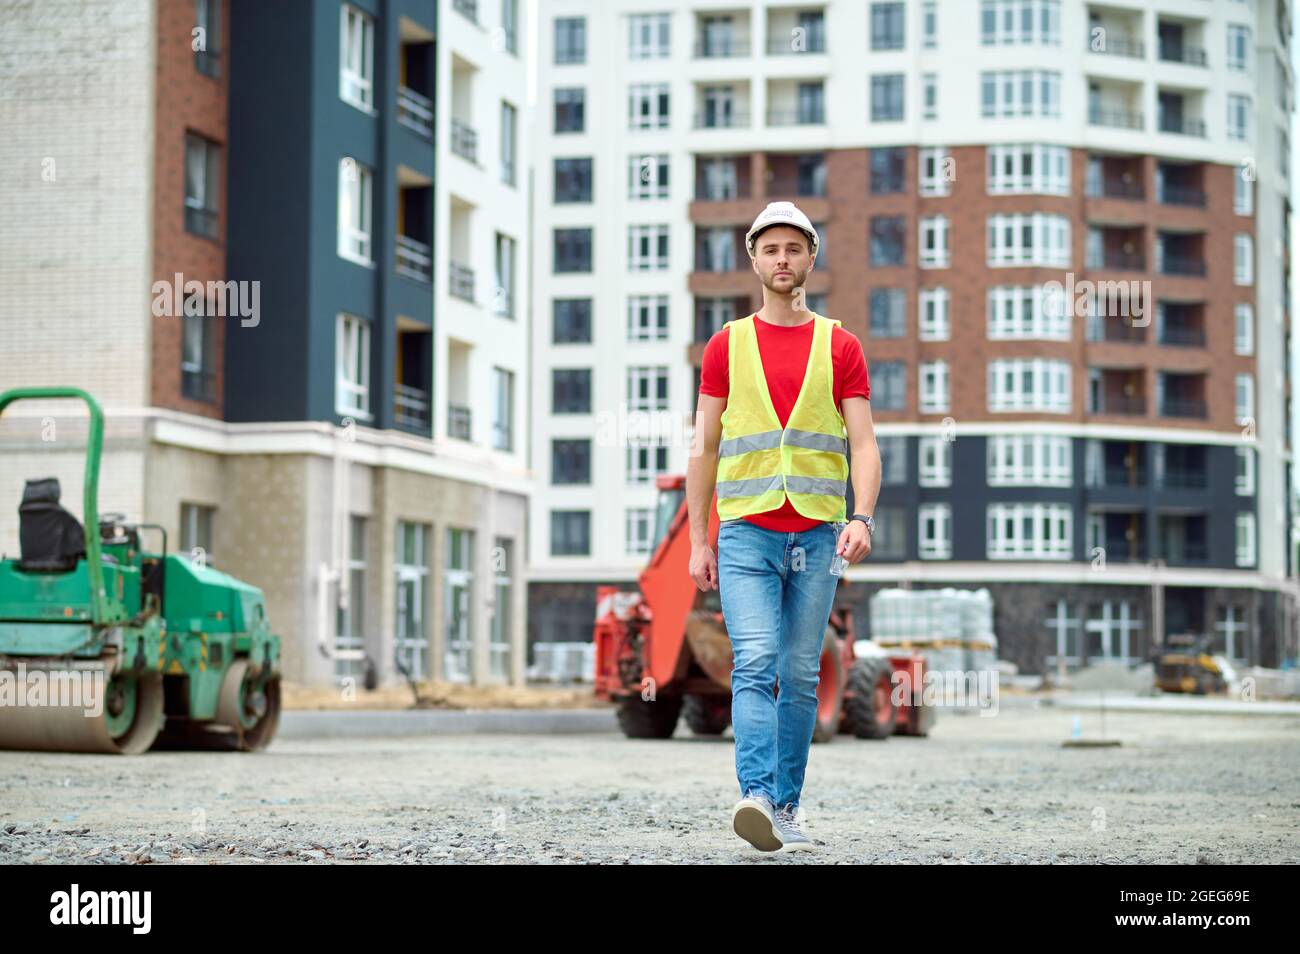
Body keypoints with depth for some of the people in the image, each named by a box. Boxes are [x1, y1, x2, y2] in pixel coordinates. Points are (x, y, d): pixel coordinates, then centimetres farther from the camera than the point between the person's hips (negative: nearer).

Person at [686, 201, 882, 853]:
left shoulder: (841, 348, 8)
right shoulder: (727, 345, 8)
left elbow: (863, 445, 2)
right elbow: (704, 448, 9)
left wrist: (862, 518, -15)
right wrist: (698, 542, 4)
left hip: (817, 533, 1)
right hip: (746, 530, -1)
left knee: (800, 676, 6)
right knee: (755, 662, -16)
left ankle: (786, 809, 14)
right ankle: (756, 796, -27)